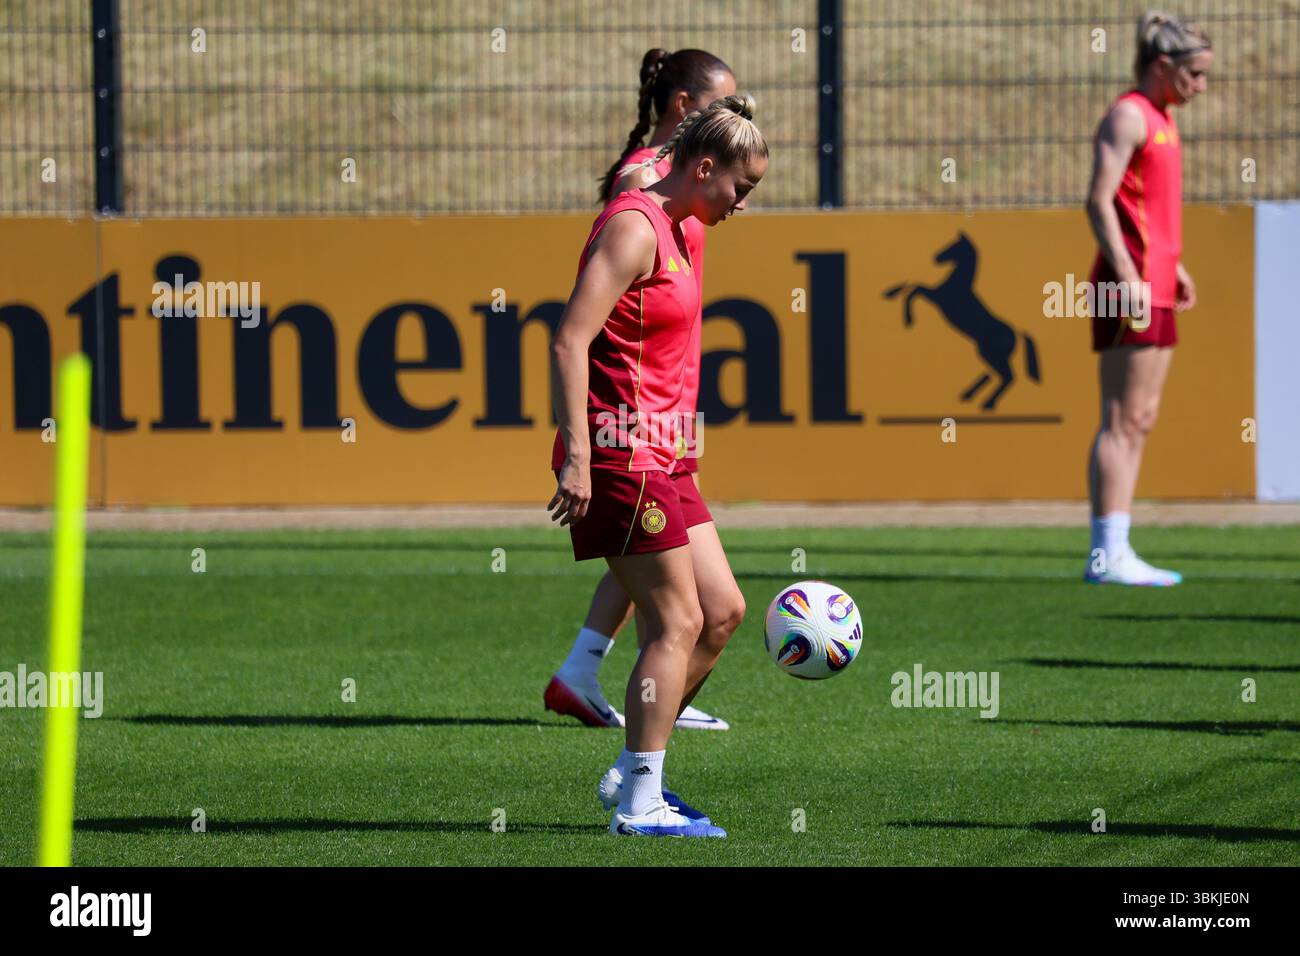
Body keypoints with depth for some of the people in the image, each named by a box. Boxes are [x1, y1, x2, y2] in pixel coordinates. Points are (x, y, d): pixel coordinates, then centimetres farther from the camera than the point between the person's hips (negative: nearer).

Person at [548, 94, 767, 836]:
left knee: (723, 609, 10)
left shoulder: (675, 231, 17)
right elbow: (571, 341, -21)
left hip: (656, 457, 10)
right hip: (620, 454, -10)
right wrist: (577, 453, -26)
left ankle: (632, 774, 15)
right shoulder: (634, 226, -14)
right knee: (679, 620, -8)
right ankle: (640, 804, -4)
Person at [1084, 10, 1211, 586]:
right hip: (1130, 284, -10)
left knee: (1140, 421, 8)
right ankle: (1107, 554, -12)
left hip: (1150, 282, 10)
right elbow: (1099, 200, -17)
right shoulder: (1128, 116, -9)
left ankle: (1116, 551, 9)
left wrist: (1172, 267, 23)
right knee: (1123, 421, -10)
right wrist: (1128, 276, -23)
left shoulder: (1160, 119, 19)